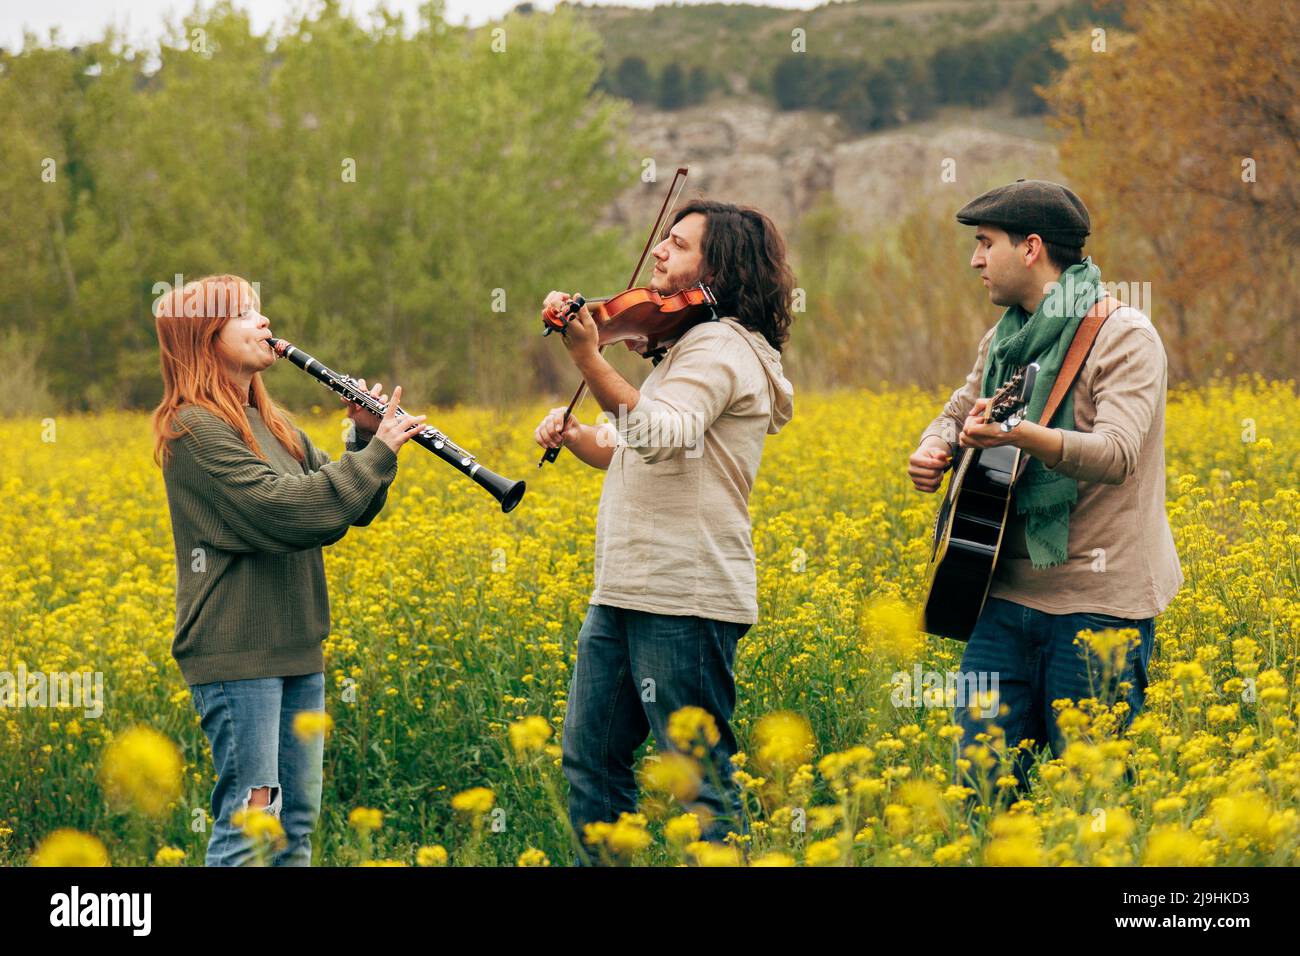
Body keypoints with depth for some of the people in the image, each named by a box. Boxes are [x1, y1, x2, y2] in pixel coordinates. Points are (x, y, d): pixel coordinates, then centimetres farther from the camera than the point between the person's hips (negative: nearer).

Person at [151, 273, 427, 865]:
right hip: (236, 654, -9)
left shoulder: (269, 425, 15)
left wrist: (366, 440, -4)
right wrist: (377, 452, -17)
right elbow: (281, 508, -22)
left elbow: (350, 507, 14)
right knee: (251, 819, -9)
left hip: (295, 649, 9)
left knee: (298, 818, 12)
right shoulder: (195, 429, -12)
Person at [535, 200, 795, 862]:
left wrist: (589, 361, -36)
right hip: (624, 594, 10)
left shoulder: (722, 346, -11)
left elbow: (665, 436, -29)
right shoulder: (686, 346, 21)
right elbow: (633, 455, 25)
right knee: (589, 760, 13)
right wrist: (576, 438, 5)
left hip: (684, 601, -10)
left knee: (698, 774, -5)